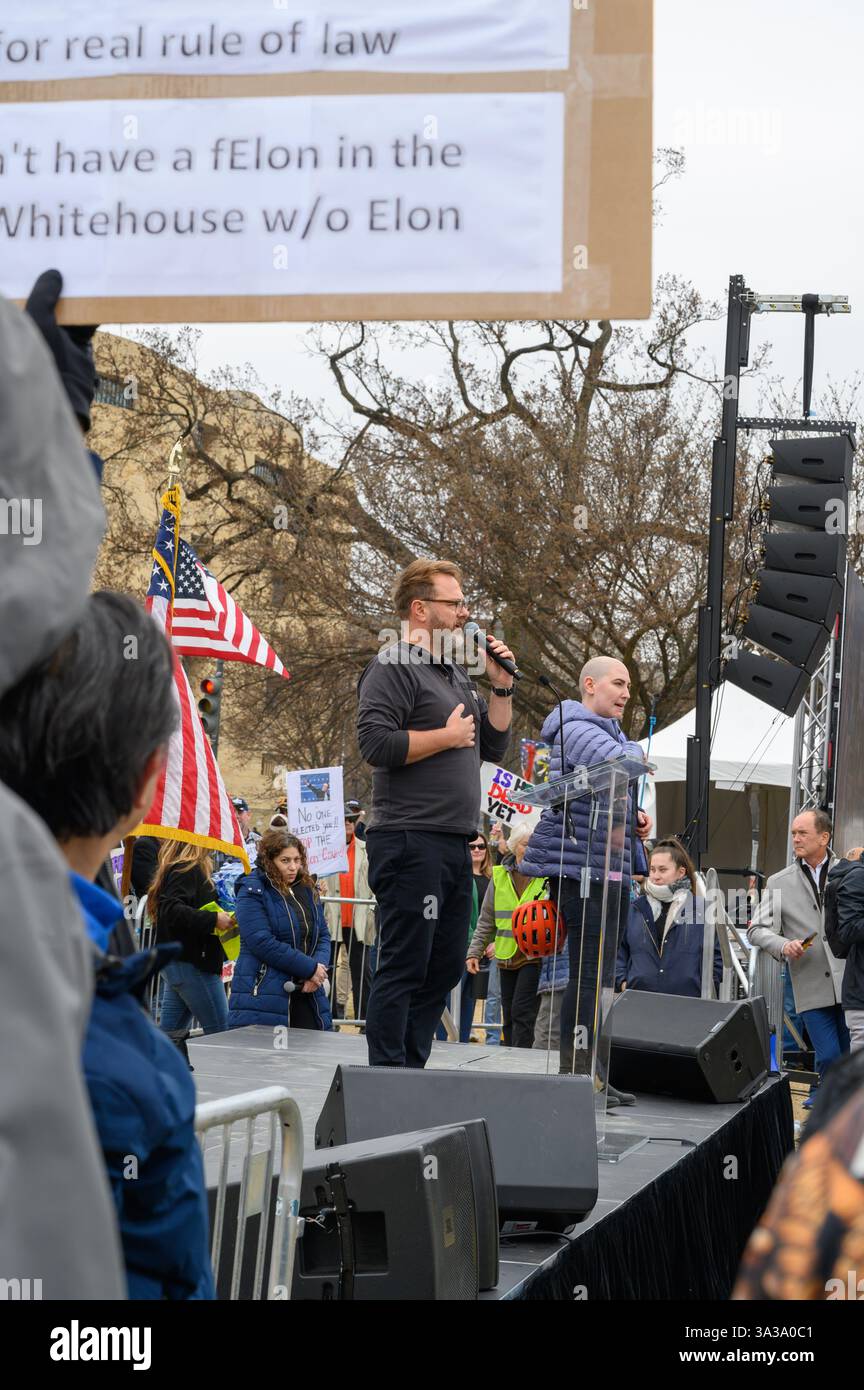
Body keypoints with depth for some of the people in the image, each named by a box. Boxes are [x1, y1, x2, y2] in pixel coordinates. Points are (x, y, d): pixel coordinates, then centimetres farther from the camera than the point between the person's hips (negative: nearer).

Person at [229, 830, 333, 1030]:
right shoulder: (252, 892, -7)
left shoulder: (308, 890, 16)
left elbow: (323, 936, 16)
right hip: (261, 997, -6)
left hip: (306, 994, 7)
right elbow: (262, 943, -17)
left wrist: (319, 966, -7)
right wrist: (310, 968, -14)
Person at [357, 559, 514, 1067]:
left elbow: (496, 747, 22)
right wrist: (448, 737, -11)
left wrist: (502, 686, 10)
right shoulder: (396, 665, -6)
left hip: (453, 845, 9)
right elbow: (376, 742, -19)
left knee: (445, 968, 11)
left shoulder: (456, 674, 21)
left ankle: (412, 1069, 17)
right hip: (411, 841, -9)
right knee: (404, 966, -8)